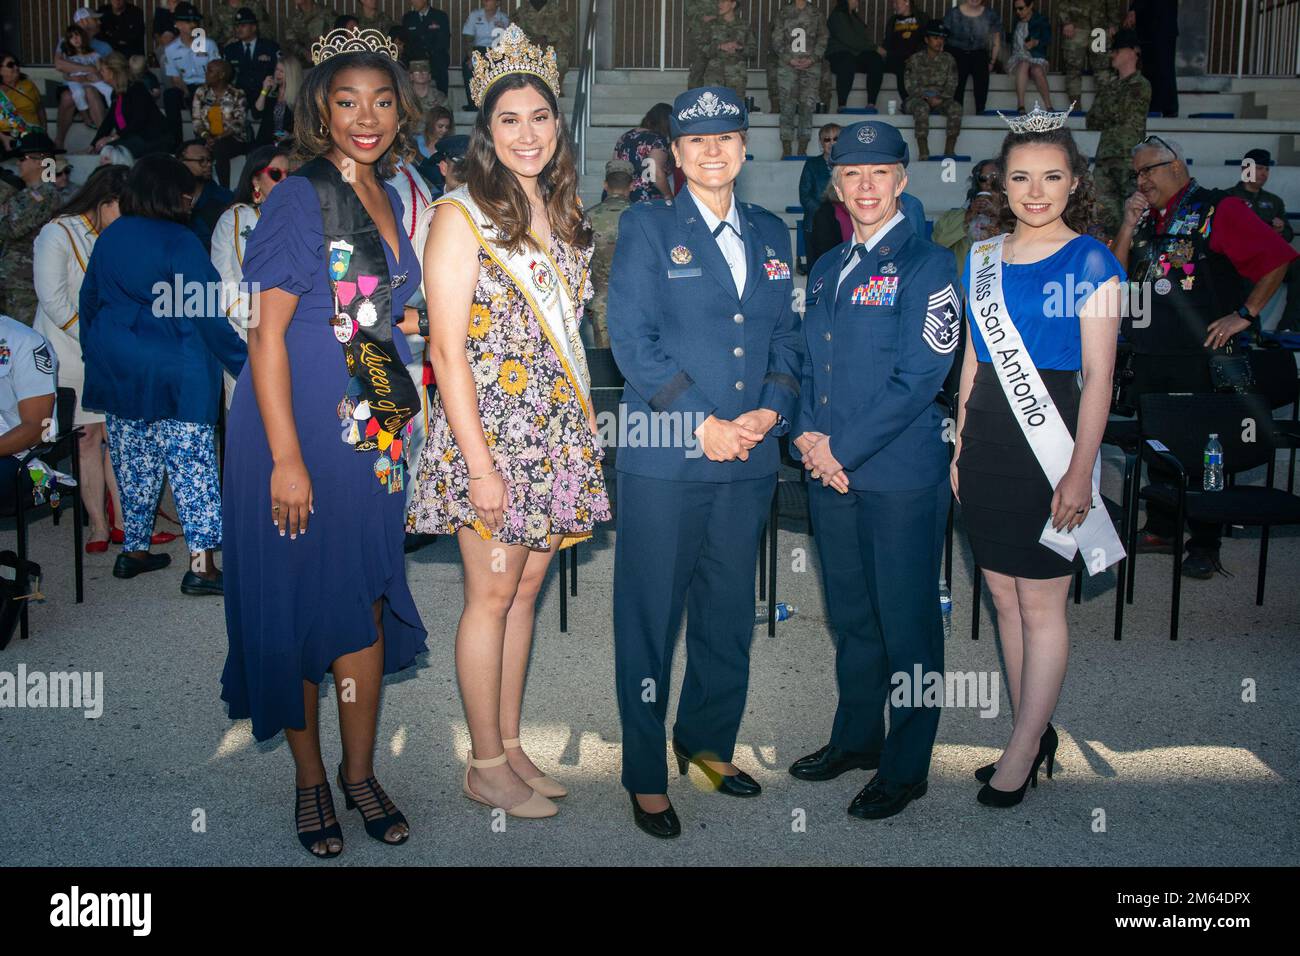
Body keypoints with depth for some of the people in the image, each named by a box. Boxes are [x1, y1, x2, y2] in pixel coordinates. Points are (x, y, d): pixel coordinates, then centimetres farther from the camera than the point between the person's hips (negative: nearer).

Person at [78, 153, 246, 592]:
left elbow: (88, 302, 17)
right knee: (192, 464, -6)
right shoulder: (179, 242, -11)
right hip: (176, 373, -7)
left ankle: (134, 551, 24)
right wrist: (242, 360, -4)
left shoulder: (108, 238, 9)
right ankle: (201, 564, -12)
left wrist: (96, 357, 28)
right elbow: (205, 313, -12)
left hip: (116, 370, 7)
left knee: (133, 462, 15)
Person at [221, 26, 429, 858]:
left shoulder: (389, 198, 12)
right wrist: (287, 459, -18)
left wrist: (410, 320, 7)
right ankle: (310, 779, 20)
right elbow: (267, 331, -14)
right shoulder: (299, 198, -9)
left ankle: (360, 772, 25)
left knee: (368, 601, 10)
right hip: (299, 429, -6)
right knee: (299, 606, 4)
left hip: (372, 432, 7)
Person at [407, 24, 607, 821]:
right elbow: (448, 350, -13)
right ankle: (486, 765, 14)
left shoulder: (564, 217, 12)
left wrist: (585, 433, 10)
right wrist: (480, 463, -17)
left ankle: (511, 745, 24)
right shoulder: (462, 217, -8)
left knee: (526, 590, 12)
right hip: (491, 432, -6)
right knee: (492, 597, 1)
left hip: (559, 433, 6)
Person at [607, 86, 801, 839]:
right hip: (664, 458, -4)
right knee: (651, 614, 2)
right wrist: (704, 423, -14)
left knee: (730, 611, 12)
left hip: (749, 457, 4)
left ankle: (709, 740, 32)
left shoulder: (771, 234, 15)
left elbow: (787, 336, 14)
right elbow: (633, 339, -7)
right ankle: (646, 774, 14)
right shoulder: (648, 228, 1)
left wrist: (769, 412, -5)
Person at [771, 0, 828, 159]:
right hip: (788, 64, 0)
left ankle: (802, 150, -4)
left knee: (808, 103, -7)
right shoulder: (782, 14, 11)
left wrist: (812, 59, -7)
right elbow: (777, 40, 5)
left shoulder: (817, 14, 12)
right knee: (787, 104, -7)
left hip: (811, 64, 0)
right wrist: (789, 59, -7)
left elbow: (823, 39, 8)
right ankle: (786, 150, -6)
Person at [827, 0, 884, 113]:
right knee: (847, 64, -40)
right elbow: (848, 40, -13)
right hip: (839, 54, -6)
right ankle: (841, 106, -39)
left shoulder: (856, 16, 25)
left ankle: (871, 104, -28)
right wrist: (874, 48, -13)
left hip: (858, 54, 7)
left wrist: (874, 48, -2)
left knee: (876, 61, -24)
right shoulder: (837, 16, -1)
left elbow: (865, 37, 21)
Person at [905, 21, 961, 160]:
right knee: (921, 108, -38)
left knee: (955, 107, -30)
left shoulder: (948, 59, 13)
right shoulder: (916, 59, 5)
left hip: (942, 98, 2)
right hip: (919, 98, -2)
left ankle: (949, 151, -30)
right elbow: (911, 85, -3)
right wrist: (928, 98, -16)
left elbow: (951, 85, 7)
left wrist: (941, 98, -12)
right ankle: (923, 153, -41)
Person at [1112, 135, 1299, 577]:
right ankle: (1162, 529, 26)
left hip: (1200, 355, -6)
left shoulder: (1217, 209, -5)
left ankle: (1204, 545, 8)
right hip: (1150, 355, 7)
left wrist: (1245, 314, -13)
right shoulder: (1145, 218, 14)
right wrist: (1129, 227, 0)